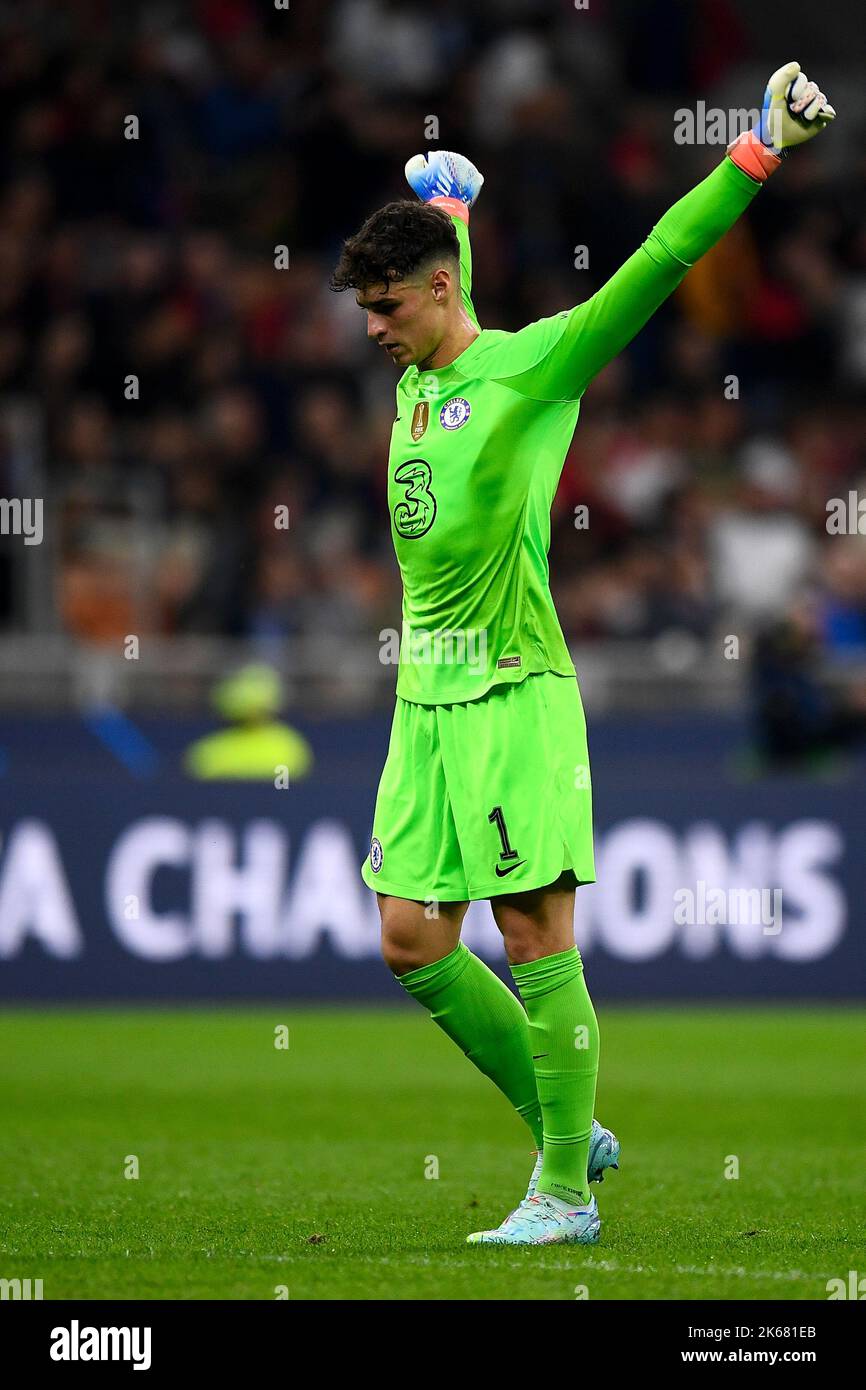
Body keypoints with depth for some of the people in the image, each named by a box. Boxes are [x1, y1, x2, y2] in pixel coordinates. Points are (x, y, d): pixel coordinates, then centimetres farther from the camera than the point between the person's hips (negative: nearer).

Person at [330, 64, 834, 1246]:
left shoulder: (534, 367, -5)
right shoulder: (415, 381, 14)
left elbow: (653, 269, -14)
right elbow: (439, 248, 39)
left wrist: (755, 157, -20)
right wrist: (449, 202, 50)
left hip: (517, 698, -7)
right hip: (425, 699, 8)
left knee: (535, 935, -7)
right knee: (412, 940, 4)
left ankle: (566, 1194, -1)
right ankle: (563, 1130, 18)